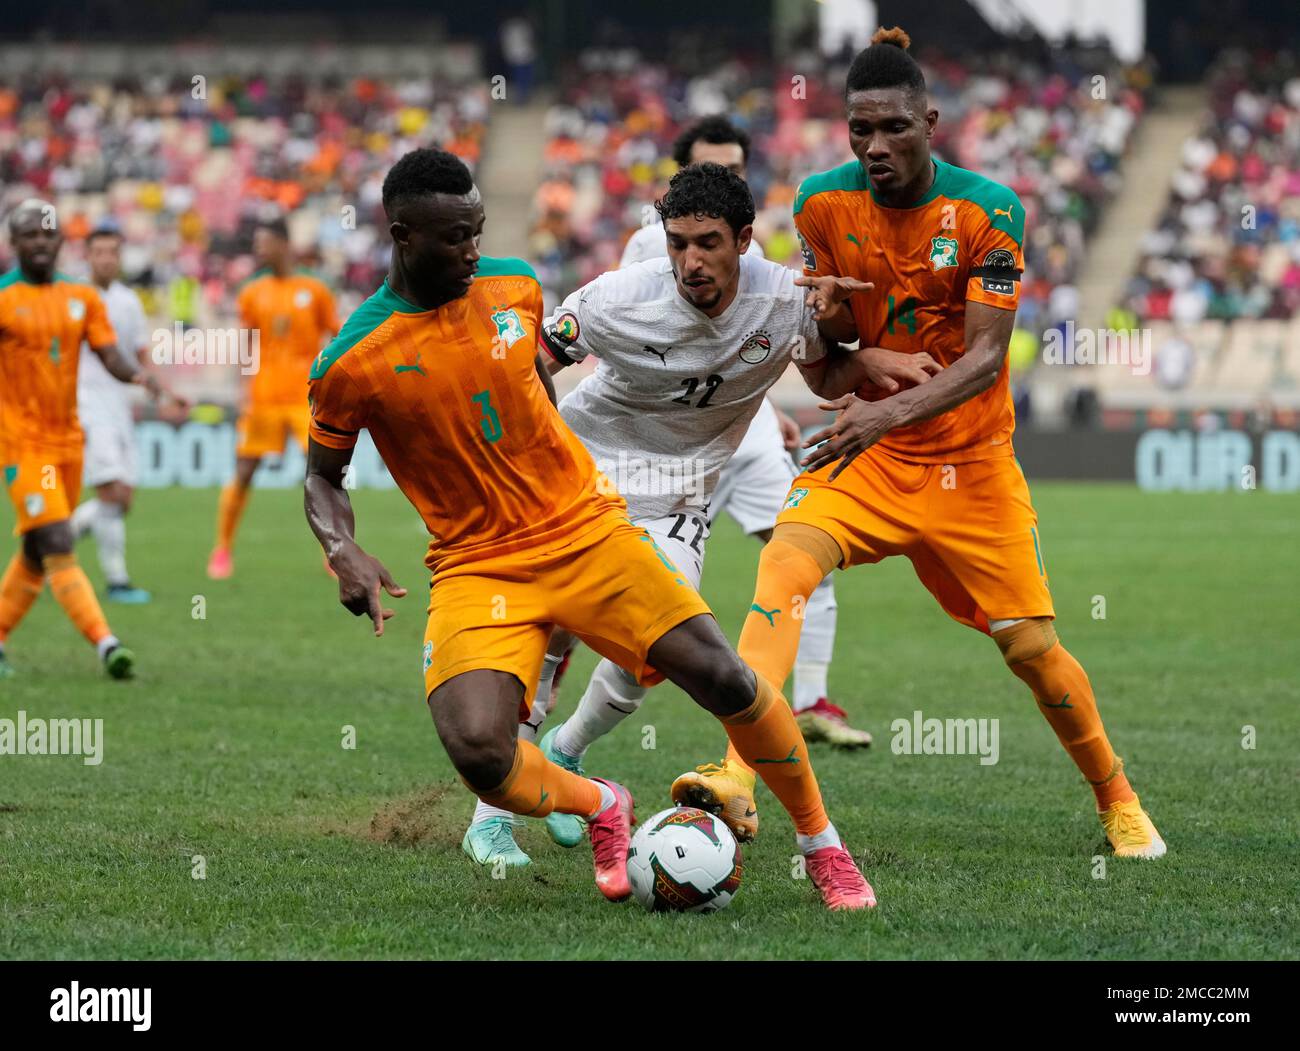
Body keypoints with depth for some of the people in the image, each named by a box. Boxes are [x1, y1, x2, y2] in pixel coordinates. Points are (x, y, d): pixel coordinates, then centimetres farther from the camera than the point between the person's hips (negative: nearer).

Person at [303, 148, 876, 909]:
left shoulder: (514, 286, 0)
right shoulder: (351, 365, -10)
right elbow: (323, 478, 5)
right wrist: (344, 554, -15)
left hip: (584, 527, 2)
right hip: (477, 564, -2)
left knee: (723, 677, -11)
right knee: (477, 751, -25)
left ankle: (822, 843, 12)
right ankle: (602, 807, 9)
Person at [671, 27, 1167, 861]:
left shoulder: (989, 211, -15)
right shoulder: (824, 203, -4)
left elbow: (984, 357, -21)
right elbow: (828, 352, 7)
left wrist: (890, 412, -37)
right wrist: (824, 318, -18)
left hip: (971, 464, -2)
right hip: (864, 456, 2)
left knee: (1031, 646, 0)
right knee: (785, 561, -27)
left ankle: (1118, 801, 26)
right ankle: (738, 776, -38)